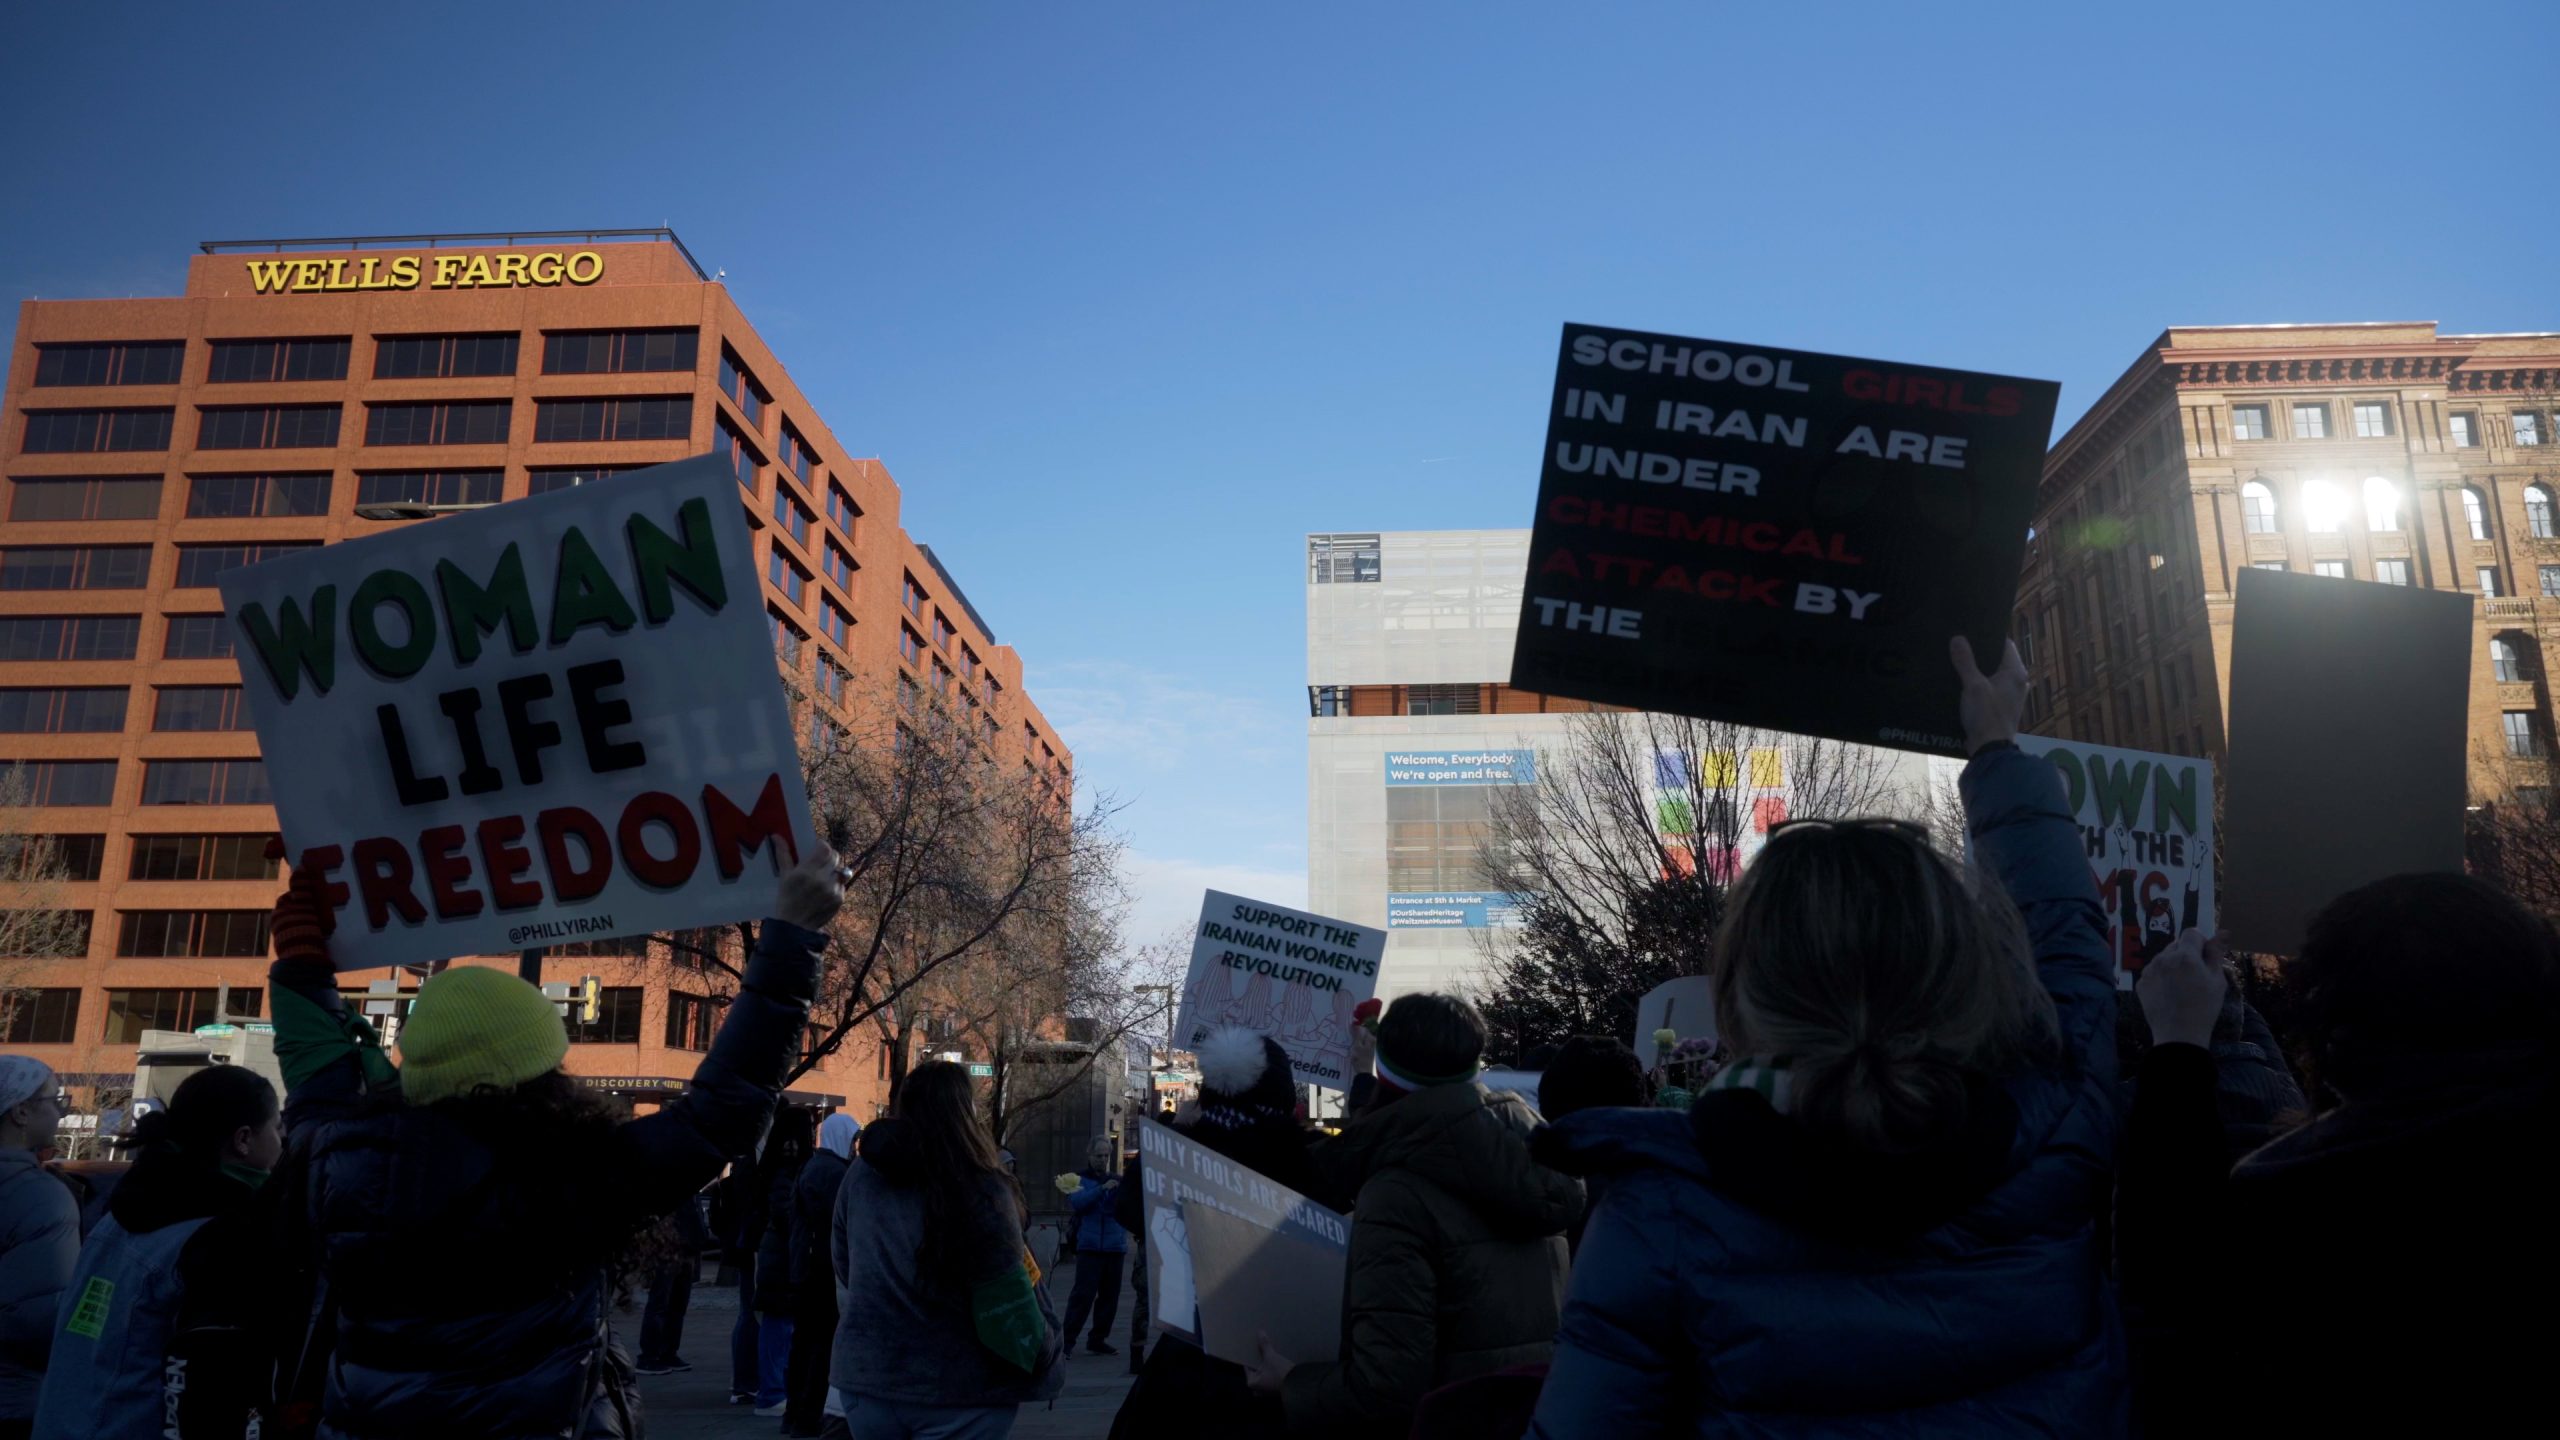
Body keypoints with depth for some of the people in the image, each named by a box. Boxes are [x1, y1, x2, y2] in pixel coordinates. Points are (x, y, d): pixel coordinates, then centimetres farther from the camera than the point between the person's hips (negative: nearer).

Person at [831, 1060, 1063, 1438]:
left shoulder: (860, 1176, 1)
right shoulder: (981, 1189, -16)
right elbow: (1008, 1307, -16)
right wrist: (1045, 1356, 1)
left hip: (866, 1376, 6)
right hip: (958, 1390, -6)